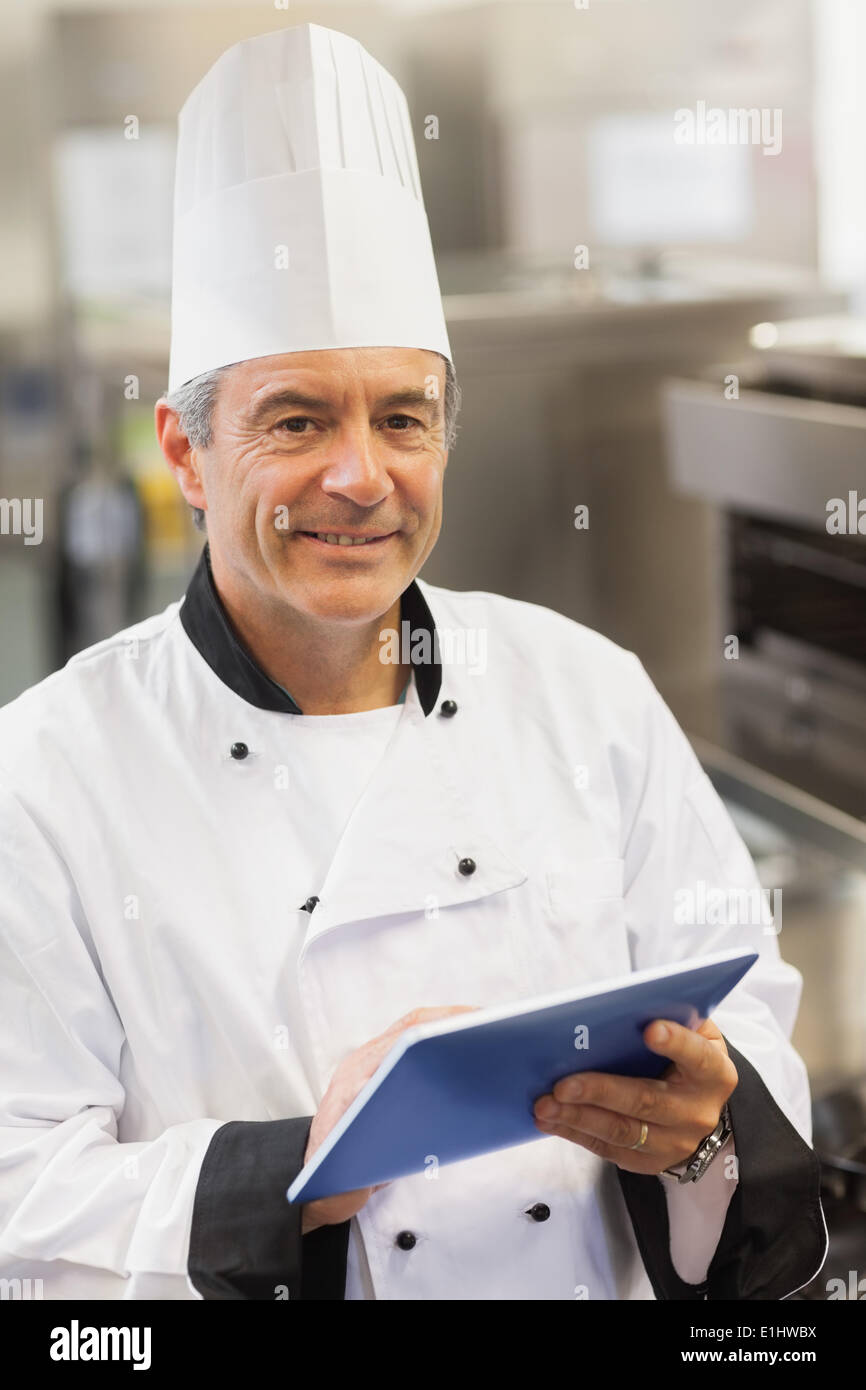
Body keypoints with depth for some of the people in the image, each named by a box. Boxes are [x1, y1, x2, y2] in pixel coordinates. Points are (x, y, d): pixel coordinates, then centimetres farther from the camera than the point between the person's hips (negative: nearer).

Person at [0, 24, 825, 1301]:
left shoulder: (585, 689, 4)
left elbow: (749, 1006, 7)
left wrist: (702, 1126, -13)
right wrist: (296, 1172, -22)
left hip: (627, 1273, 3)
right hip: (304, 1268, -2)